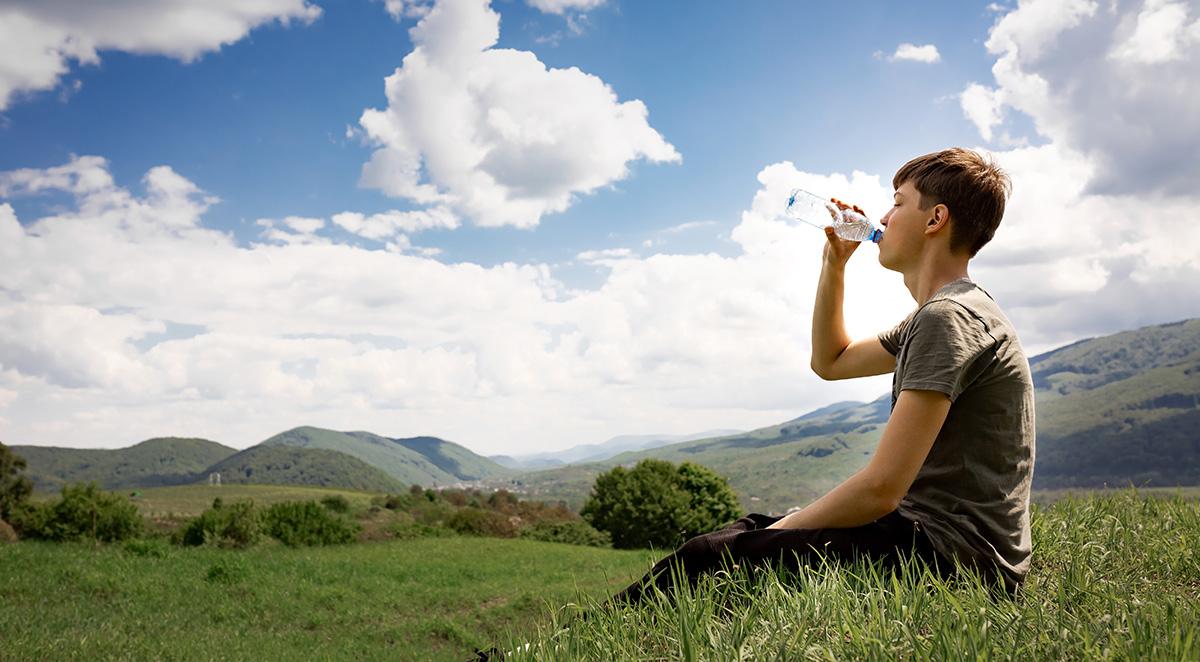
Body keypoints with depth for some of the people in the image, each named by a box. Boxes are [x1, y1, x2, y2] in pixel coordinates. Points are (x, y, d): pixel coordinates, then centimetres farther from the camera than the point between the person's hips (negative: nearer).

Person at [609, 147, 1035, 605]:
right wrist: (834, 263, 17)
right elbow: (830, 362, 27)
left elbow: (880, 489, -23)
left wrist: (772, 533, -12)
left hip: (954, 552, -10)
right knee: (743, 530, 15)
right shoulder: (946, 312, 16)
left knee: (710, 558, -16)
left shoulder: (948, 317, -18)